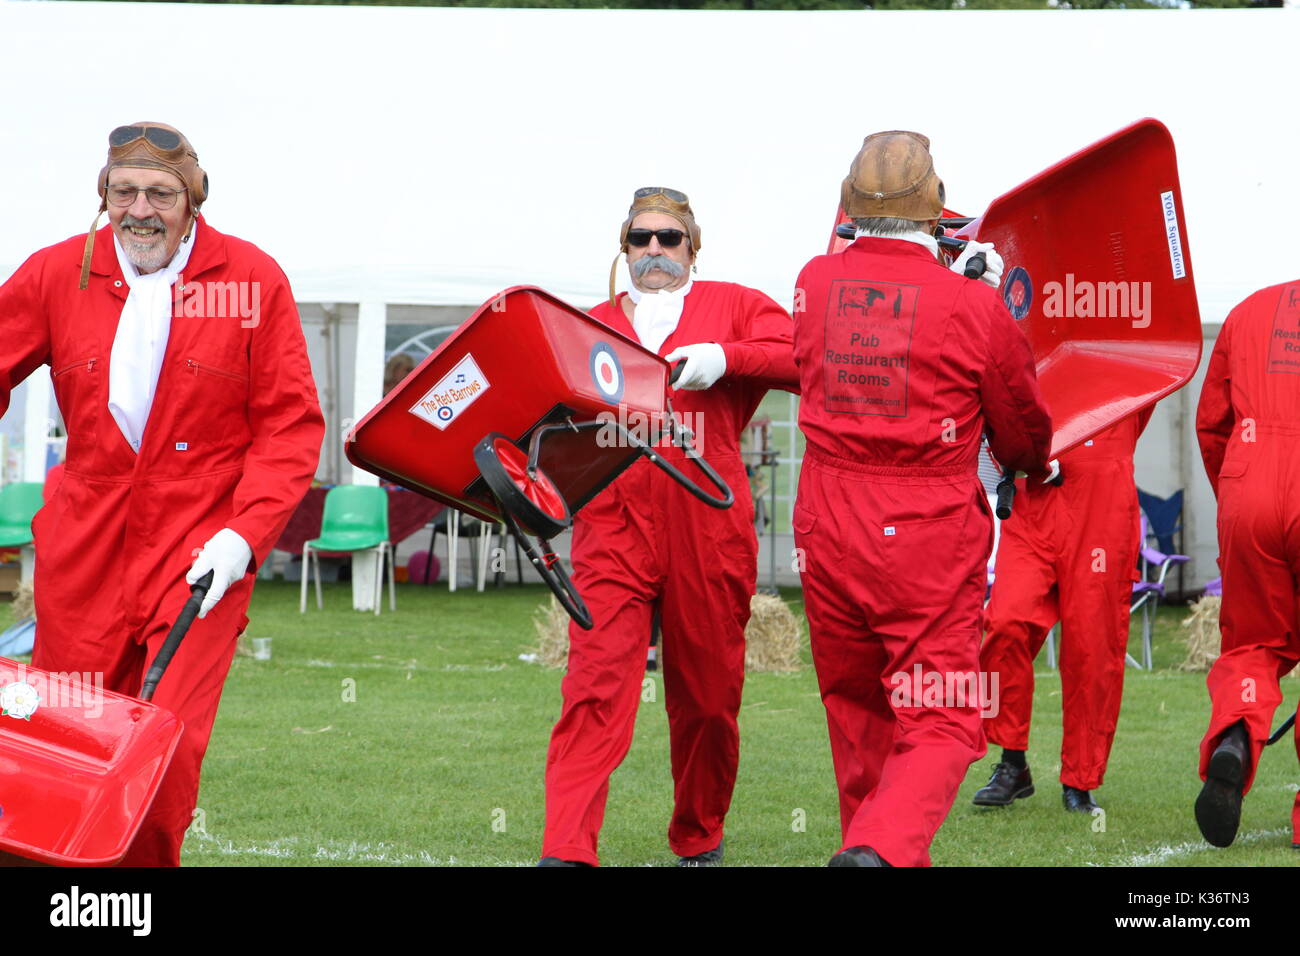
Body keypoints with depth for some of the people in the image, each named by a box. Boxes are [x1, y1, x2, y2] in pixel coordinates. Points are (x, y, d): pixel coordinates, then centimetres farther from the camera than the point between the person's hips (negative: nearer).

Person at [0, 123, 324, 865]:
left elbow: (291, 424, 0)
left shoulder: (252, 280, 0)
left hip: (202, 548, -2)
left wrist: (247, 532, -12)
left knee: (168, 744, -11)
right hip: (85, 549, 3)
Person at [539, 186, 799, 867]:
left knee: (706, 697, 9)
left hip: (706, 533, 0)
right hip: (612, 529, 1)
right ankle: (566, 850, -20)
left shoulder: (733, 306, 12)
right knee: (596, 685, -14)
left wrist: (725, 357, -14)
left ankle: (699, 838, 28)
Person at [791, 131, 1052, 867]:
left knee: (858, 716, 19)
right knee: (941, 725, 0)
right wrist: (1032, 463, 29)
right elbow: (1026, 439, 5)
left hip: (830, 533, 4)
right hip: (932, 543, -4)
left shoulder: (815, 284, 0)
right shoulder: (975, 306, -9)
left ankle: (873, 843, 28)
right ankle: (884, 847, -22)